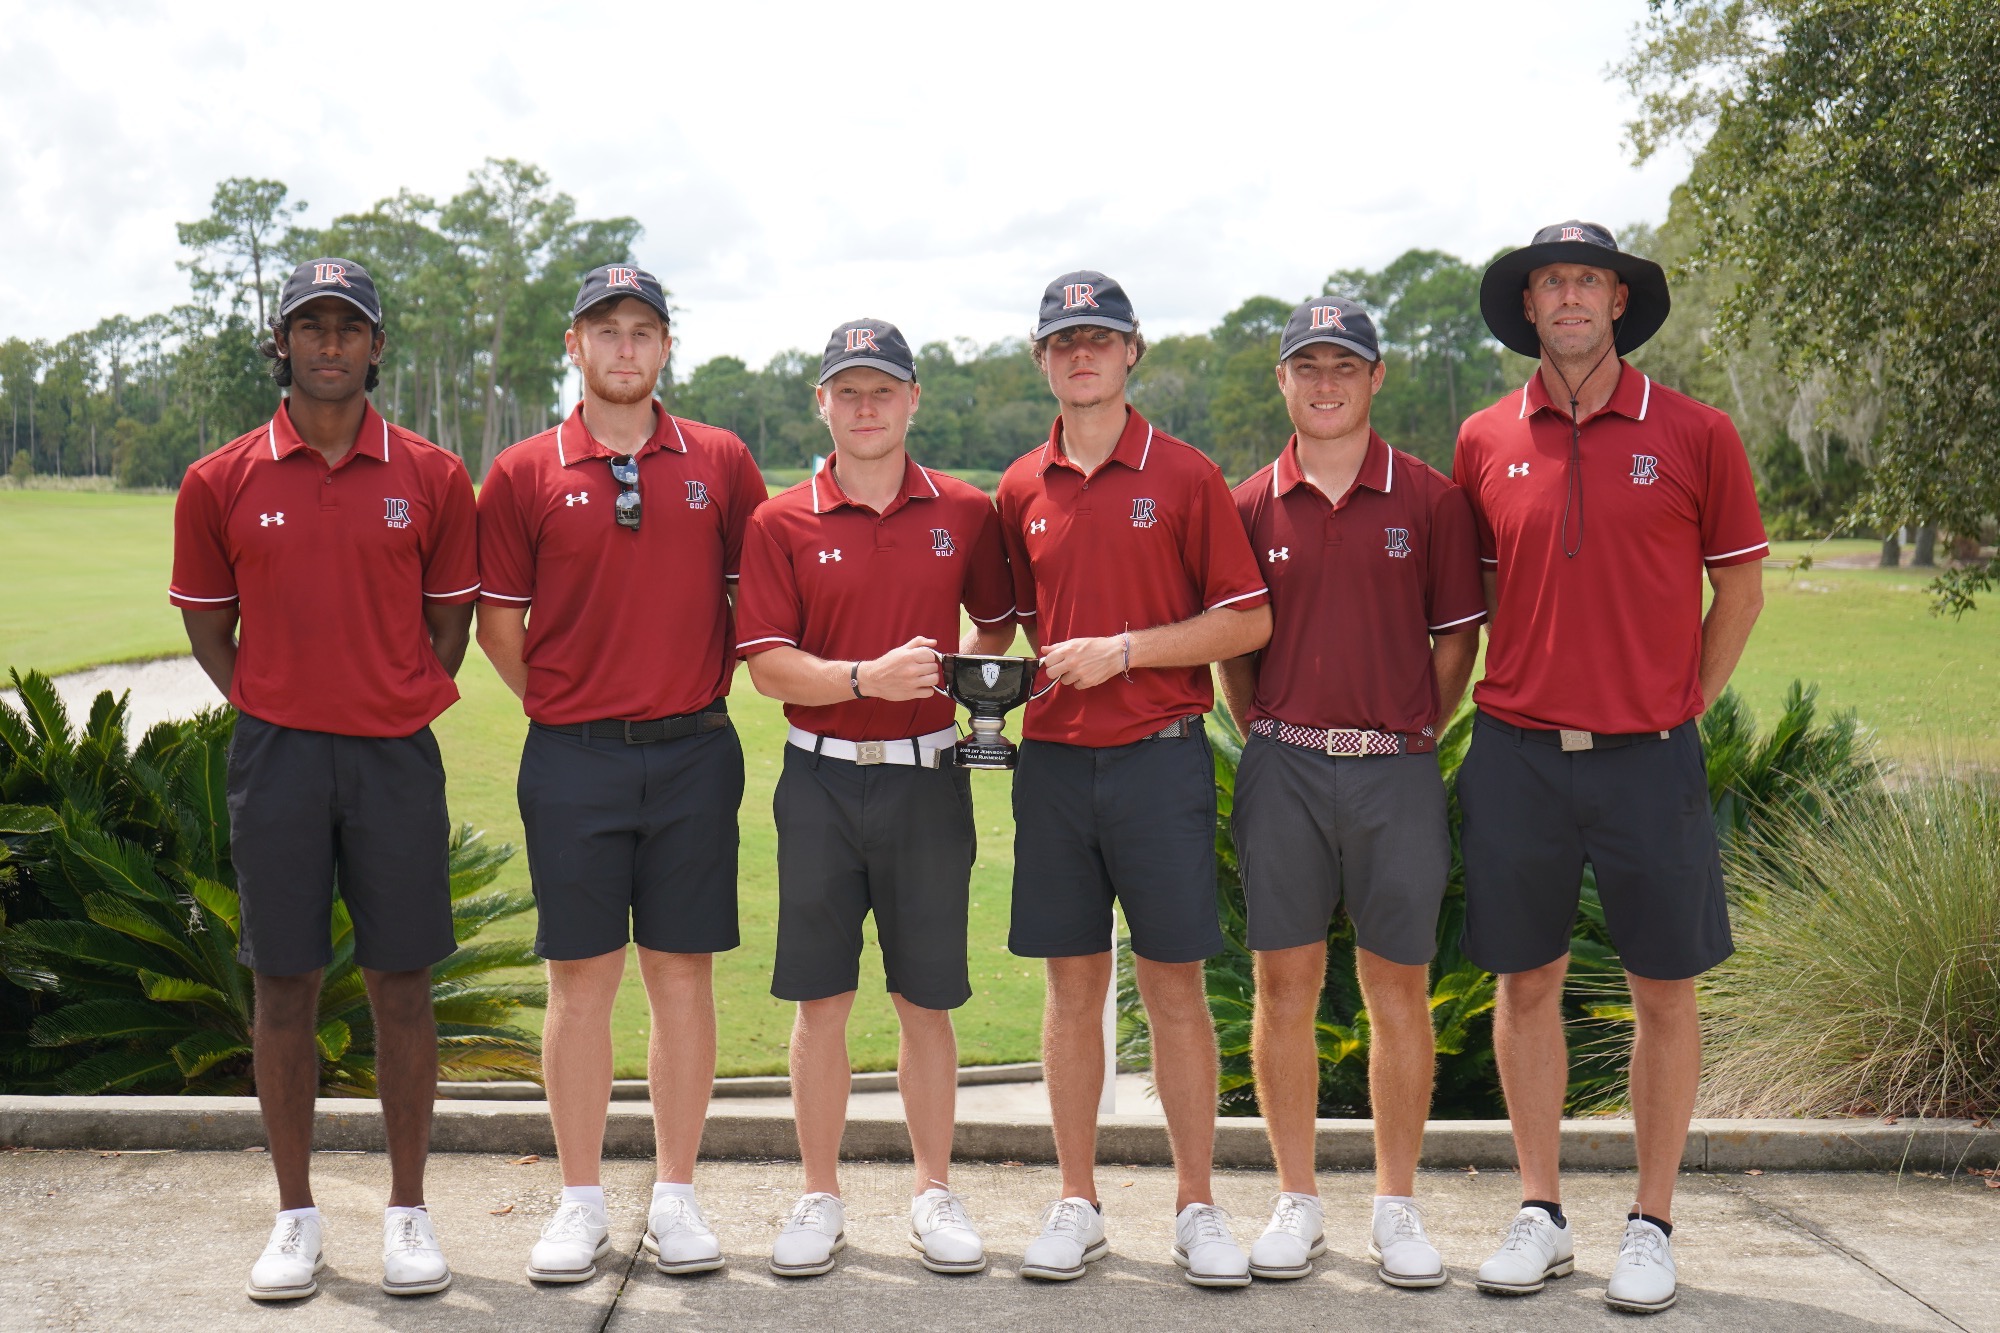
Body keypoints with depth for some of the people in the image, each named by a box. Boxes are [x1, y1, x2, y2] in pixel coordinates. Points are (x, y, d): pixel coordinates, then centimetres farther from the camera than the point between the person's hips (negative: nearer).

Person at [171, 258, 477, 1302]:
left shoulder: (432, 478, 3)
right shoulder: (221, 482, 3)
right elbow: (206, 624, 10)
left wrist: (400, 709, 3)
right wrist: (274, 713, 4)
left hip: (396, 756, 0)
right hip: (276, 756, 0)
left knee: (402, 984, 4)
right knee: (283, 987, 6)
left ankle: (408, 1213, 16)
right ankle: (296, 1215, 19)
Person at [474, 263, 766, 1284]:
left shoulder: (721, 462, 5)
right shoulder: (523, 476, 3)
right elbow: (498, 622, 7)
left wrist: (702, 690, 7)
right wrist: (563, 705, 5)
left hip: (694, 750, 1)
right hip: (573, 758, -1)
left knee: (683, 972, 6)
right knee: (579, 978, 5)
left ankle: (675, 1197, 17)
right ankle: (580, 1202, 16)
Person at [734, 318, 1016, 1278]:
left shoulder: (965, 513, 4)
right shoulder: (781, 524, 0)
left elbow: (997, 624, 18)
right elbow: (767, 664, -5)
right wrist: (868, 677, -18)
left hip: (927, 777, 1)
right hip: (822, 778, 0)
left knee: (926, 1001, 8)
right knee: (821, 1002, 6)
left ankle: (934, 1193, 22)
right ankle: (820, 1199, 19)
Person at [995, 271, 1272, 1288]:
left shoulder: (1185, 476, -1)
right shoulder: (1021, 489, 10)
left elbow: (1248, 621, -4)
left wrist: (1122, 650, -12)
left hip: (1159, 756, -3)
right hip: (1053, 757, 3)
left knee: (1175, 985, 2)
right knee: (1073, 983, 8)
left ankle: (1197, 1206, 13)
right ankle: (1076, 1203, 18)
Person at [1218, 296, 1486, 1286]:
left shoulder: (1429, 500, 3)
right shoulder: (1251, 506, 7)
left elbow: (1456, 639, 6)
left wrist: (1411, 735, 4)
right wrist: (1267, 738, 7)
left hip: (1396, 770, -1)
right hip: (1282, 769, 1)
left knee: (1399, 990, 5)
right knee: (1284, 985, 4)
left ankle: (1397, 1207, 17)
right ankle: (1296, 1202, 16)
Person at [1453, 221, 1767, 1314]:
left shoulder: (1693, 434, -1)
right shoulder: (1485, 442, 4)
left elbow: (1739, 587, 7)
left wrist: (1684, 706, 3)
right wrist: (1510, 699, 8)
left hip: (1647, 757, -1)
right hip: (1517, 757, 2)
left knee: (1665, 989, 6)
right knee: (1525, 982, 8)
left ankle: (1652, 1226, 19)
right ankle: (1540, 1214, 22)